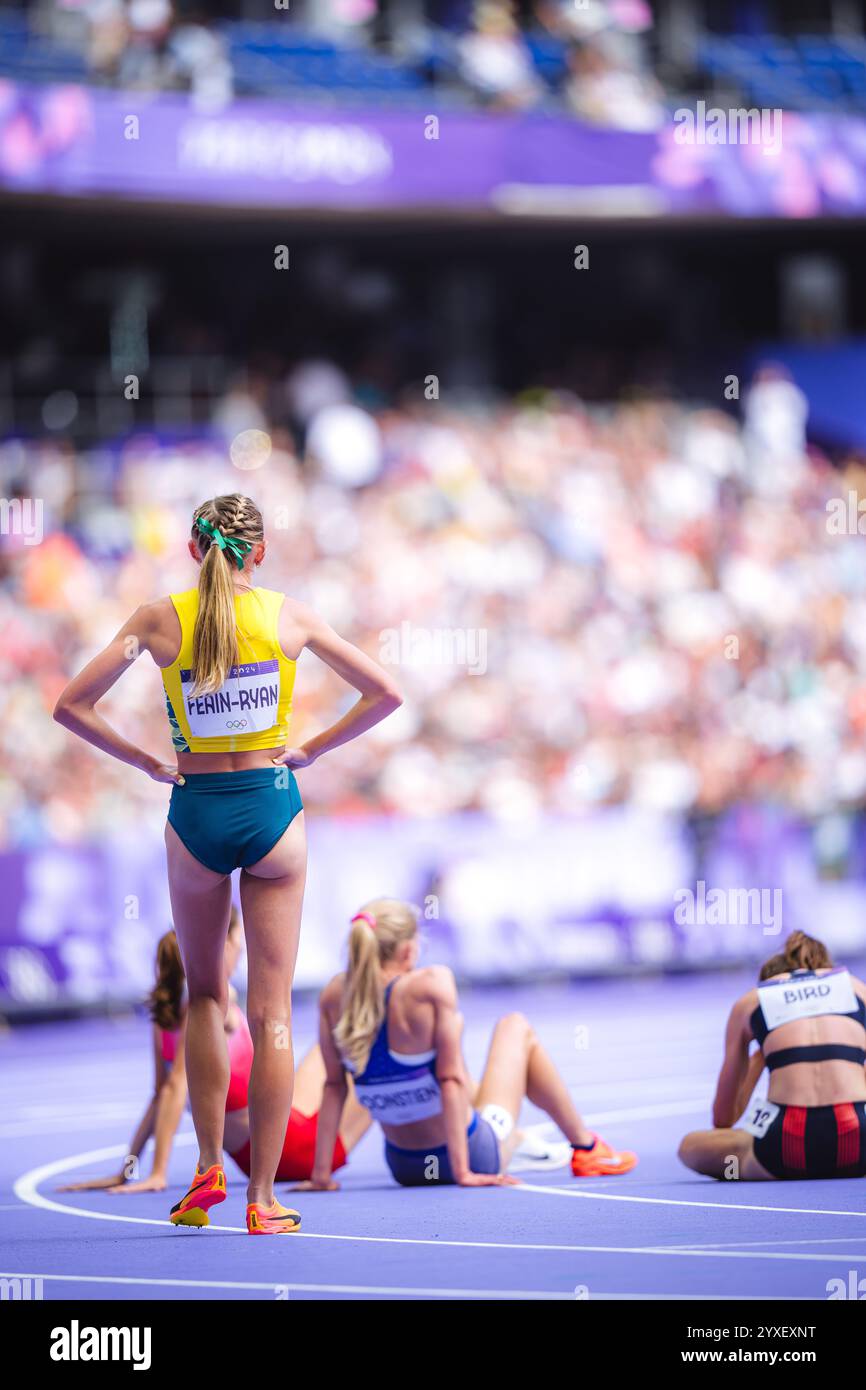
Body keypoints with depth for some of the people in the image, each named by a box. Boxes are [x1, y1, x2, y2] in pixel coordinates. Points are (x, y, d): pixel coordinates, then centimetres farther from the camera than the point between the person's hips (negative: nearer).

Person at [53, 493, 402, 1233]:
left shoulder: (162, 618, -3)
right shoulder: (289, 615, -2)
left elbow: (71, 706, -3)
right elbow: (385, 693, 2)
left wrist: (147, 762, 3)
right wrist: (313, 749, 7)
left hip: (197, 812, 0)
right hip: (273, 809, 0)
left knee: (204, 997, 20)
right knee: (272, 1012, 2)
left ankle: (209, 1166, 13)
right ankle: (263, 1198, 1)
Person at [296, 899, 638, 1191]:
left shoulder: (335, 995, -10)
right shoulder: (432, 985, -24)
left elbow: (333, 1085, -5)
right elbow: (450, 1077, -24)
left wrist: (321, 1174, -1)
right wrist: (464, 1172, -21)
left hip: (405, 1168, 5)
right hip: (480, 1158, -5)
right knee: (516, 1027, 20)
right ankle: (585, 1148, 34)